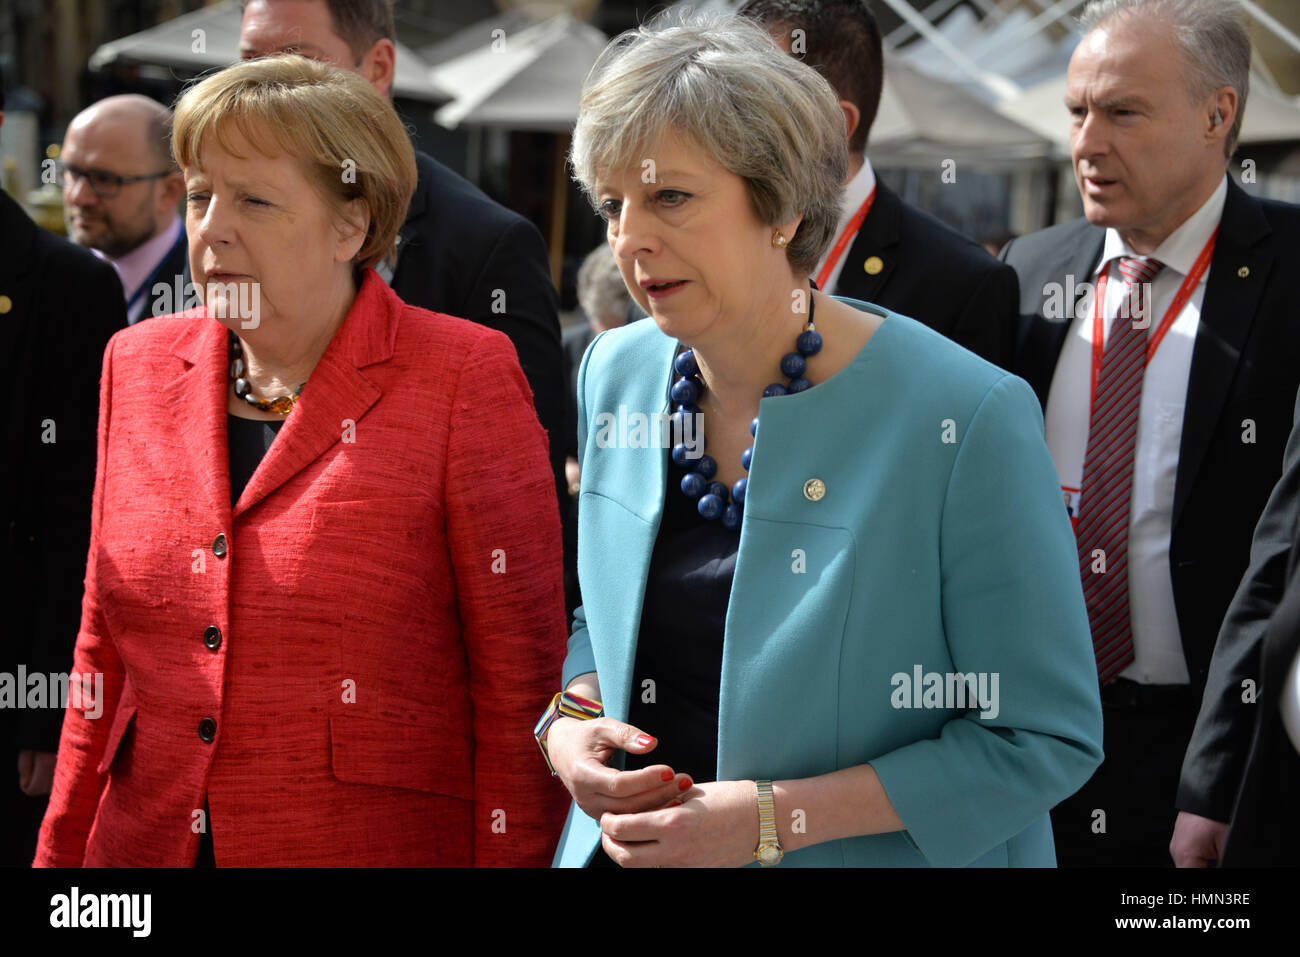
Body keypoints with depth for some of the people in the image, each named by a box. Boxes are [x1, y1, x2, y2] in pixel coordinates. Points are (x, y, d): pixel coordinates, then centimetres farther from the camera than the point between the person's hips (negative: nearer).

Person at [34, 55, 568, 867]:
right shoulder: (139, 366, 8)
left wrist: (508, 857, -12)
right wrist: (62, 856, 8)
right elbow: (105, 649, 12)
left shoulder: (465, 376, -8)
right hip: (144, 846, 5)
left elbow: (520, 683, -8)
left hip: (382, 844, -4)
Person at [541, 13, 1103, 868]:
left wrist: (776, 816, -23)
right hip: (626, 849, 5)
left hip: (861, 857, -5)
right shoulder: (616, 376, -2)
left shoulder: (963, 419, -21)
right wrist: (570, 721, -9)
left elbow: (1048, 739, -18)